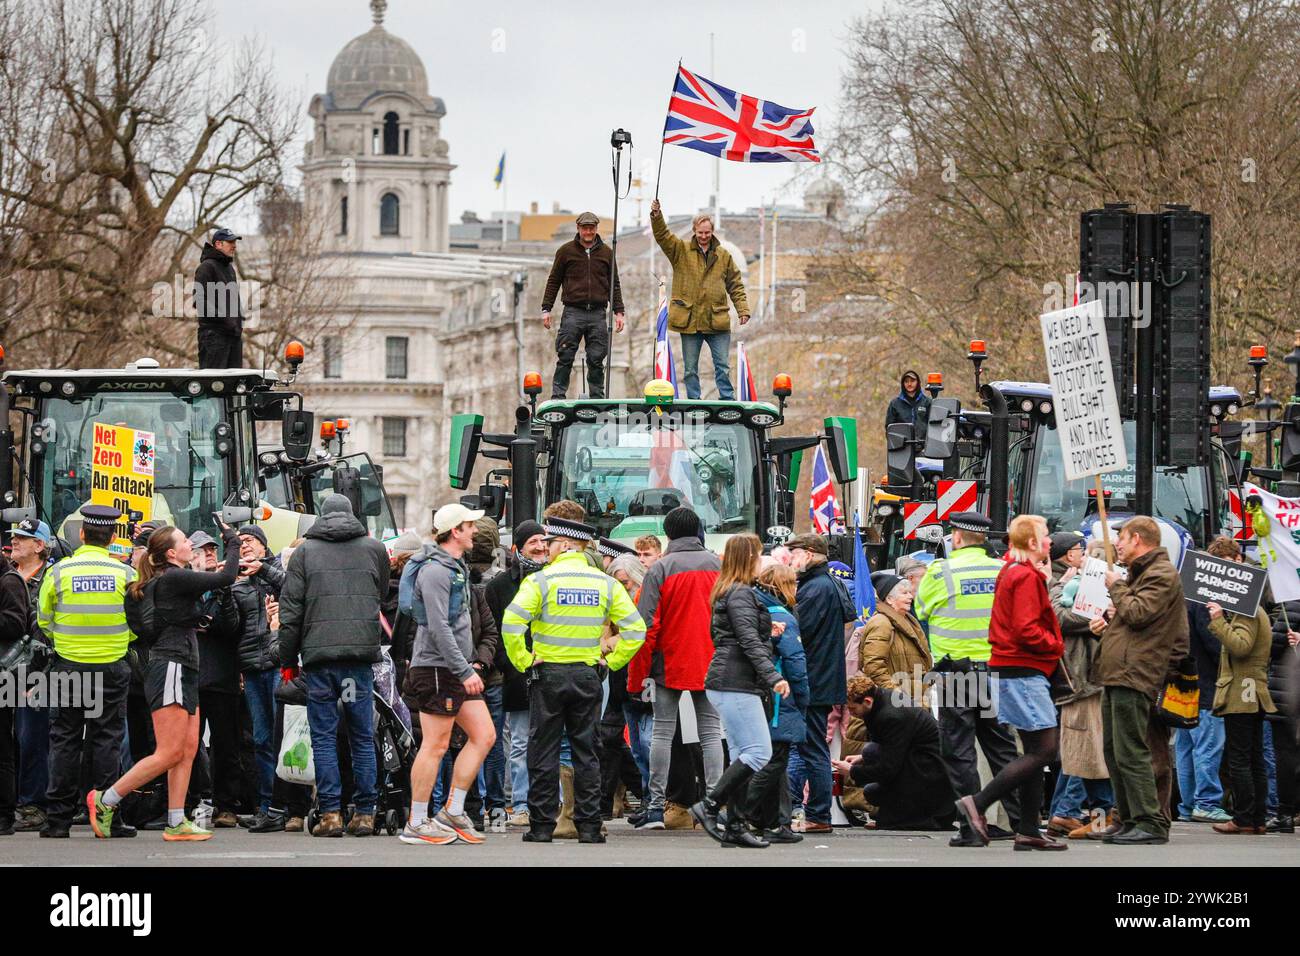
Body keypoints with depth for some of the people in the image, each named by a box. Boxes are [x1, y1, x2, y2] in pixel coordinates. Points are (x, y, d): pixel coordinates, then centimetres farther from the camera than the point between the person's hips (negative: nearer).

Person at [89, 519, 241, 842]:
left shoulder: (177, 578, 16)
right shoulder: (174, 578, -13)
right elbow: (226, 577, -17)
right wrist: (232, 542, -2)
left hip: (183, 673, 10)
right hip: (170, 669, -10)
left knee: (188, 750, 5)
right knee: (169, 753, -11)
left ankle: (176, 823, 3)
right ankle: (104, 800, -6)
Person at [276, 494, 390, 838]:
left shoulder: (305, 551, 5)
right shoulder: (373, 549, 10)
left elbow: (290, 609, 3)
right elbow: (382, 594, 23)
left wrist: (287, 659, 8)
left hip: (318, 656, -1)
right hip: (361, 654, 1)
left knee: (324, 737, 2)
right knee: (362, 737, 6)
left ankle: (330, 813, -4)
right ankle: (364, 813, 4)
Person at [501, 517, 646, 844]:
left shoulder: (541, 580, -8)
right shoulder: (605, 583, 3)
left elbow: (511, 625, -19)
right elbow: (636, 630, 0)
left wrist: (523, 661, -9)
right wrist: (610, 661, 5)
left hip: (548, 673, -3)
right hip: (588, 676, 3)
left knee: (544, 752, 4)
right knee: (586, 752, 8)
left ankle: (541, 826, 4)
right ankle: (589, 826, 6)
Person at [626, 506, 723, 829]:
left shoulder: (660, 569, -6)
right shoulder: (719, 566, 3)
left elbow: (647, 625, -8)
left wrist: (636, 677, -3)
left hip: (669, 665, -2)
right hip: (711, 665, 2)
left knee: (662, 732, 3)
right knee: (711, 732, 6)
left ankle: (656, 806, 2)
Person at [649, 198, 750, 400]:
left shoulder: (723, 256, 9)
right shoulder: (681, 250, 5)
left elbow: (735, 285, 12)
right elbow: (662, 235, -10)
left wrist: (743, 309, 3)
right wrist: (656, 216, -27)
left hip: (717, 322, 0)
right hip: (689, 320, 0)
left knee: (723, 366, 2)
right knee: (690, 369, 5)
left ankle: (728, 403, 7)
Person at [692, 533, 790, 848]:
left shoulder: (728, 592, 20)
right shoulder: (741, 594, -11)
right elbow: (749, 642, -19)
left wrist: (766, 630, 22)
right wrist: (773, 677, -25)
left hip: (730, 683, 11)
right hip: (736, 683, -11)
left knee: (742, 754, 9)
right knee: (759, 752, -12)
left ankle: (735, 826, 7)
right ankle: (709, 806, -11)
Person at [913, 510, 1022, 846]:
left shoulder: (940, 572, -9)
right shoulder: (1004, 572, 1)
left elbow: (920, 612, 5)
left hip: (955, 674, -4)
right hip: (996, 672, 4)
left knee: (960, 752, 1)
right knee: (1001, 748, 14)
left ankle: (972, 827, -1)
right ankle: (1020, 820, 15)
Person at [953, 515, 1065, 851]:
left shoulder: (1013, 572, 18)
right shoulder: (1026, 577, -14)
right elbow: (1026, 630, -21)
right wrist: (1057, 645, -7)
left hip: (1016, 669, 11)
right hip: (1024, 670, -11)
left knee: (1037, 750, 10)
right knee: (1044, 749, -11)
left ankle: (1028, 831, 9)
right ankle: (978, 803, -12)